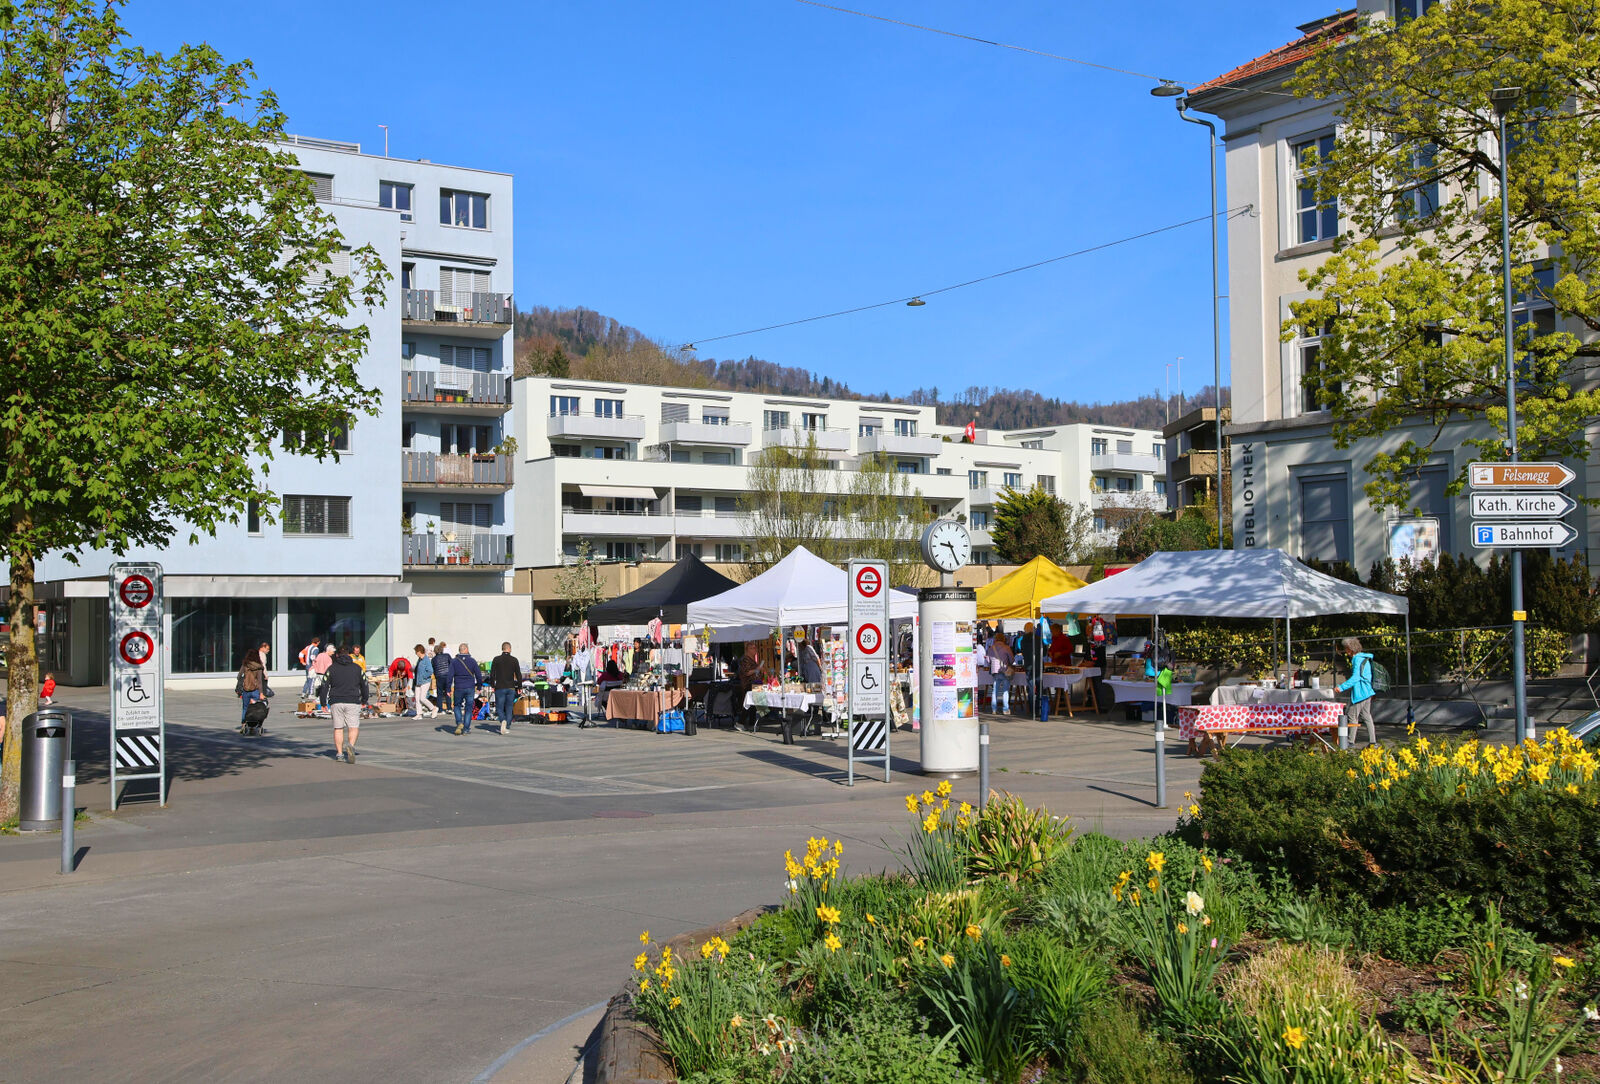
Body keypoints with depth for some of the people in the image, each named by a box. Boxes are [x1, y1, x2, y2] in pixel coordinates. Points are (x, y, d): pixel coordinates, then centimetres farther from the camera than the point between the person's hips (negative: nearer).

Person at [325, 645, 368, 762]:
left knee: (338, 728, 9)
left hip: (336, 702, 1)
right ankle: (351, 745, -28)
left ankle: (339, 754, 9)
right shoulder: (357, 668, 8)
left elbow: (325, 686, 3)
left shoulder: (331, 668, 6)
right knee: (354, 727, -1)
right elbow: (364, 685, 11)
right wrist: (364, 700, 24)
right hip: (353, 702, 0)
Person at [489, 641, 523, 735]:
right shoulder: (514, 660, -1)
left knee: (499, 708, 5)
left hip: (500, 688, -1)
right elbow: (518, 674, -1)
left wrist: (492, 685, 11)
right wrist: (519, 687, 8)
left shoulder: (496, 659, -2)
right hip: (511, 688, 1)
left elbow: (492, 674, -2)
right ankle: (507, 727, 8)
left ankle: (503, 720, -23)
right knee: (509, 708, 10)